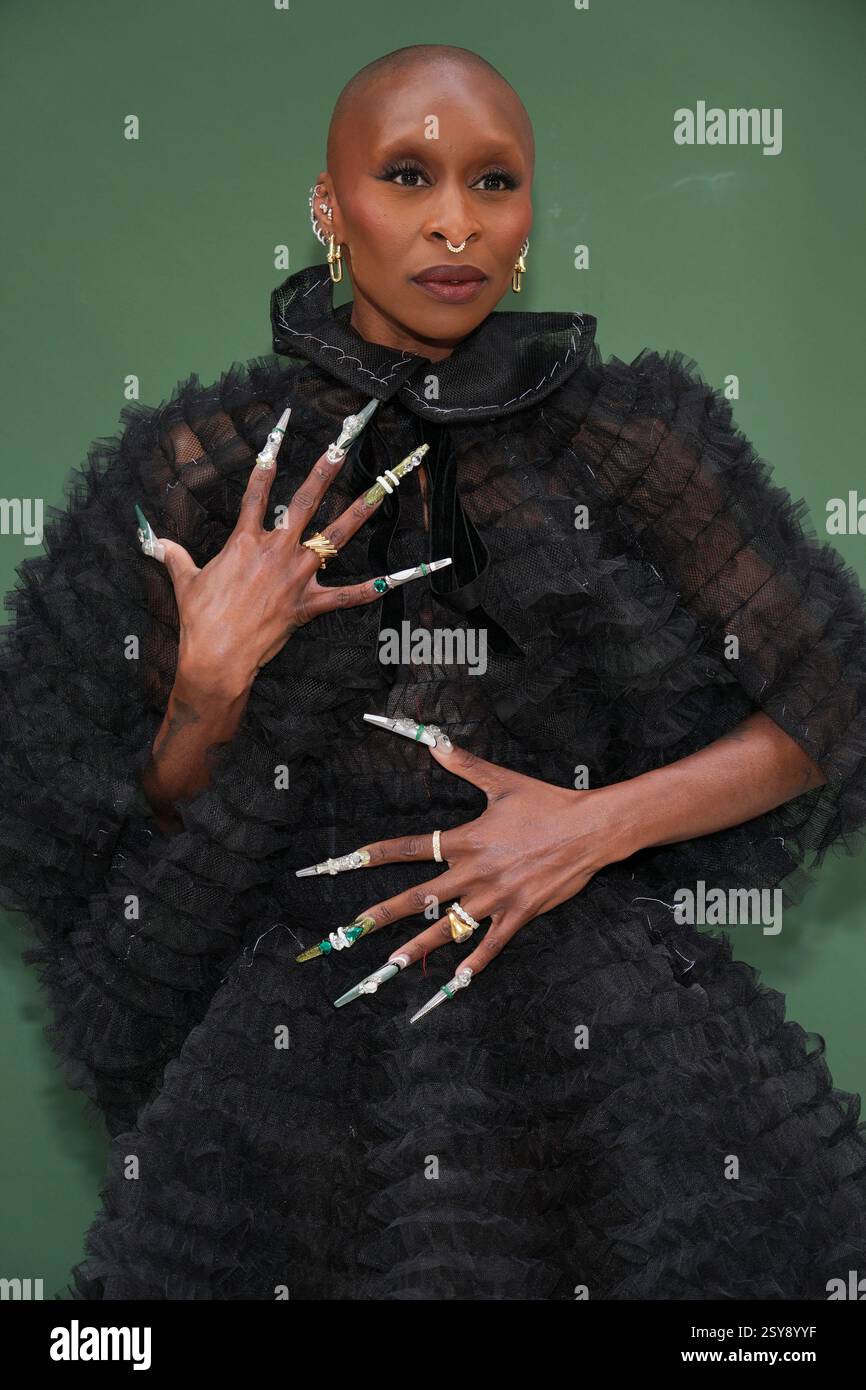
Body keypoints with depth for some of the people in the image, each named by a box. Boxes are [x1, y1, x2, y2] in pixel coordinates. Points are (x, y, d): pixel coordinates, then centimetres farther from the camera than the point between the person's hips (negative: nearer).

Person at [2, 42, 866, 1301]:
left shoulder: (628, 436, -1)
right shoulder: (208, 464, 0)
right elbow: (156, 833, 5)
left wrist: (604, 825, -11)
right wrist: (212, 682, -16)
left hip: (604, 1038, 1)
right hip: (310, 1042, 0)